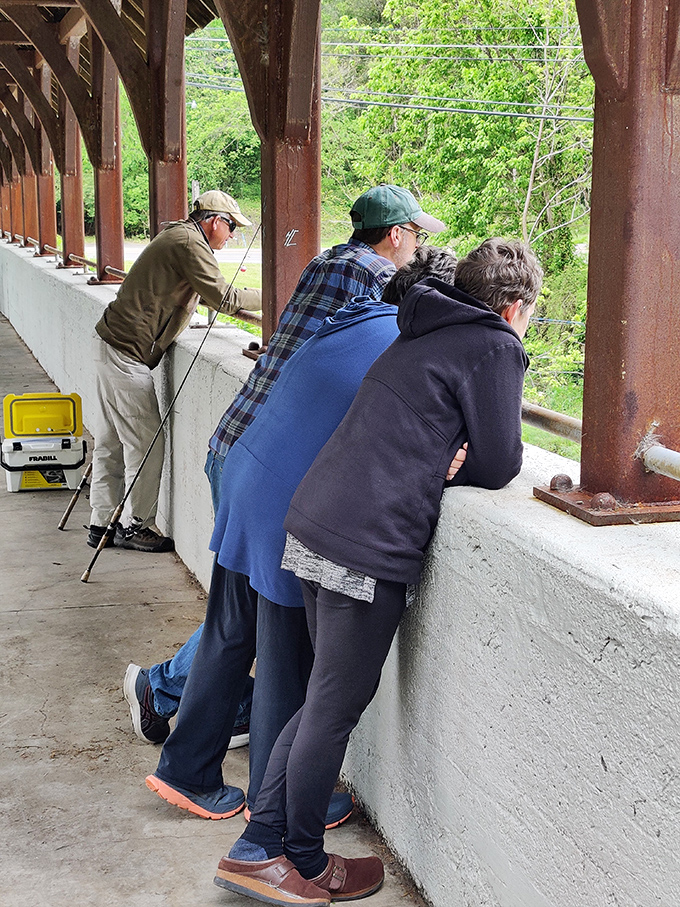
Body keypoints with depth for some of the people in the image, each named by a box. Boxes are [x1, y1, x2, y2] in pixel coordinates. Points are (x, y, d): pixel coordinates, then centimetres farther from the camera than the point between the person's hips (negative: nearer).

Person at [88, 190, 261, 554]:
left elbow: (206, 297, 26)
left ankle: (102, 523, 21)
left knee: (110, 443, 14)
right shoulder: (189, 243, -13)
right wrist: (267, 298, -3)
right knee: (145, 443, -3)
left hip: (111, 344, 11)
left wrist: (251, 307, 18)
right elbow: (222, 298, -15)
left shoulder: (176, 235, 20)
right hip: (127, 352, -11)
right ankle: (134, 525, 6)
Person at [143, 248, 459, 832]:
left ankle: (188, 769, 31)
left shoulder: (353, 321, 10)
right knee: (288, 664, 7)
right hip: (295, 516, -8)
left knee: (229, 637, 18)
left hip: (247, 482, 8)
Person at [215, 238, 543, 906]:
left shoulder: (423, 338, 21)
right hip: (367, 546, -9)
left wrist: (435, 462, 13)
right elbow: (498, 467, -4)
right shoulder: (494, 348, -5)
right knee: (334, 710, 6)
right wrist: (454, 463, 14)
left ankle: (257, 850, 24)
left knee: (327, 700, 18)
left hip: (313, 525, 9)